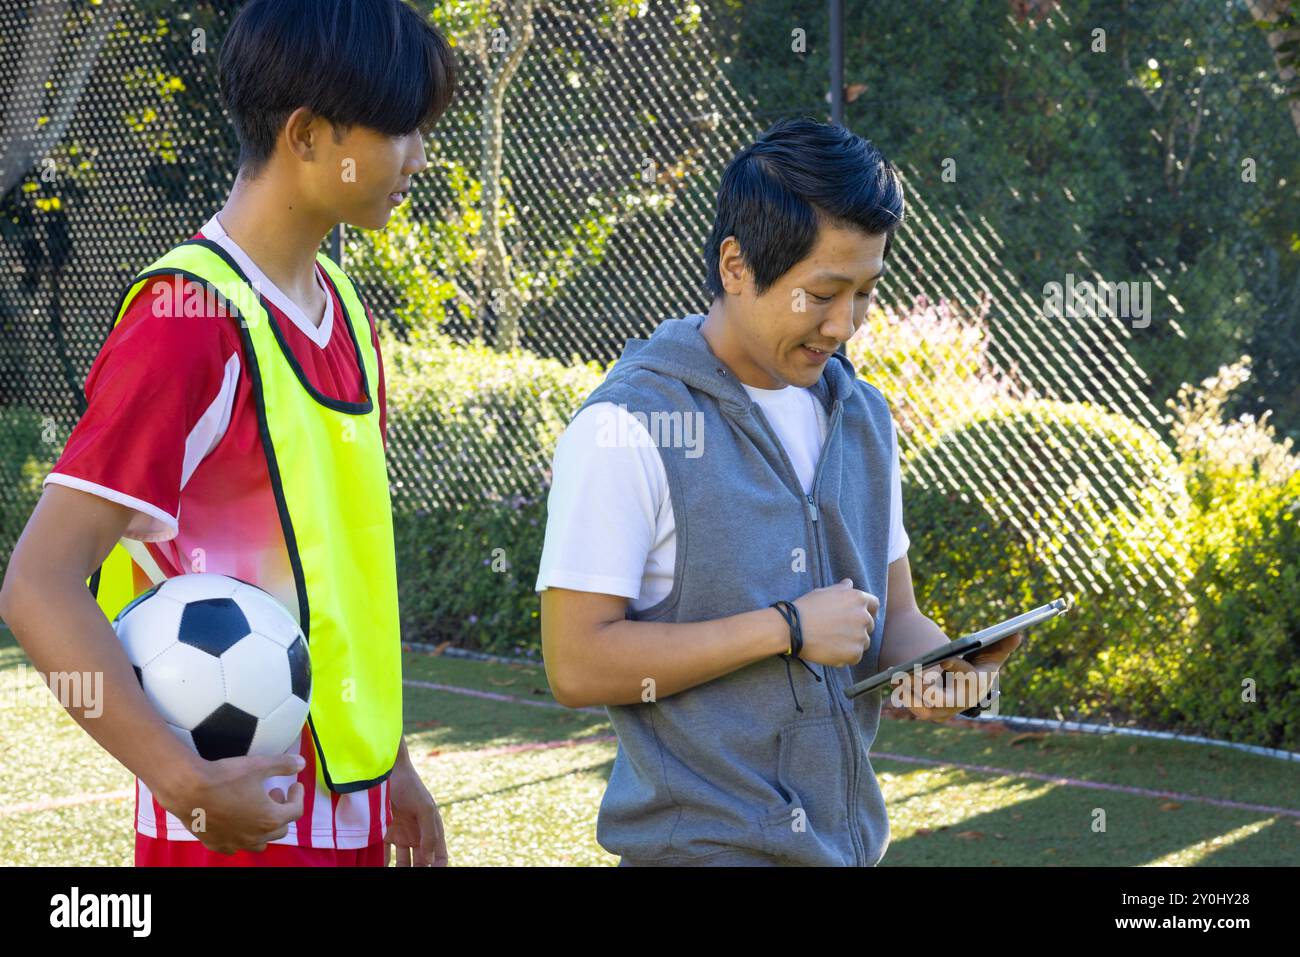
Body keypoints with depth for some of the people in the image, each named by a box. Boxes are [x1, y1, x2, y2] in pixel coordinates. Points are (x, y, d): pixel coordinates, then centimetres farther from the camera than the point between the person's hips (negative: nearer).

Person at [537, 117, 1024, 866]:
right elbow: (576, 664, -18)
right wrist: (786, 629, -19)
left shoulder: (862, 417, 9)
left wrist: (934, 662, -8)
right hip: (704, 842, -7)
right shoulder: (628, 429, -14)